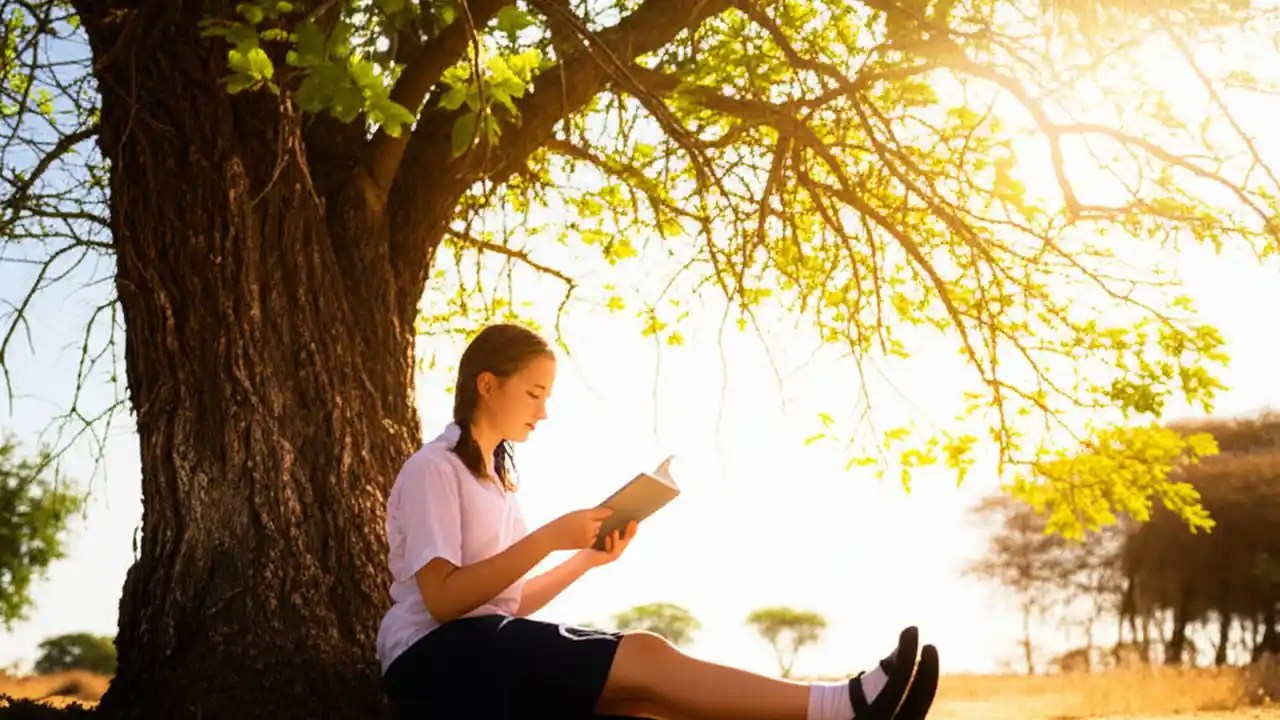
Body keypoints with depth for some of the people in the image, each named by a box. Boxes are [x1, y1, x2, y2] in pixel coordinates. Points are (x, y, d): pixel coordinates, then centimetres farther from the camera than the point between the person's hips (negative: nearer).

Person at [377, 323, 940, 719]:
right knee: (644, 657, -26)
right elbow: (442, 598, -18)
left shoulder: (495, 478, 21)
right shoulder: (433, 470, -5)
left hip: (490, 651, 8)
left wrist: (587, 559, 3)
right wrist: (549, 538, -18)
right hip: (440, 657, -8)